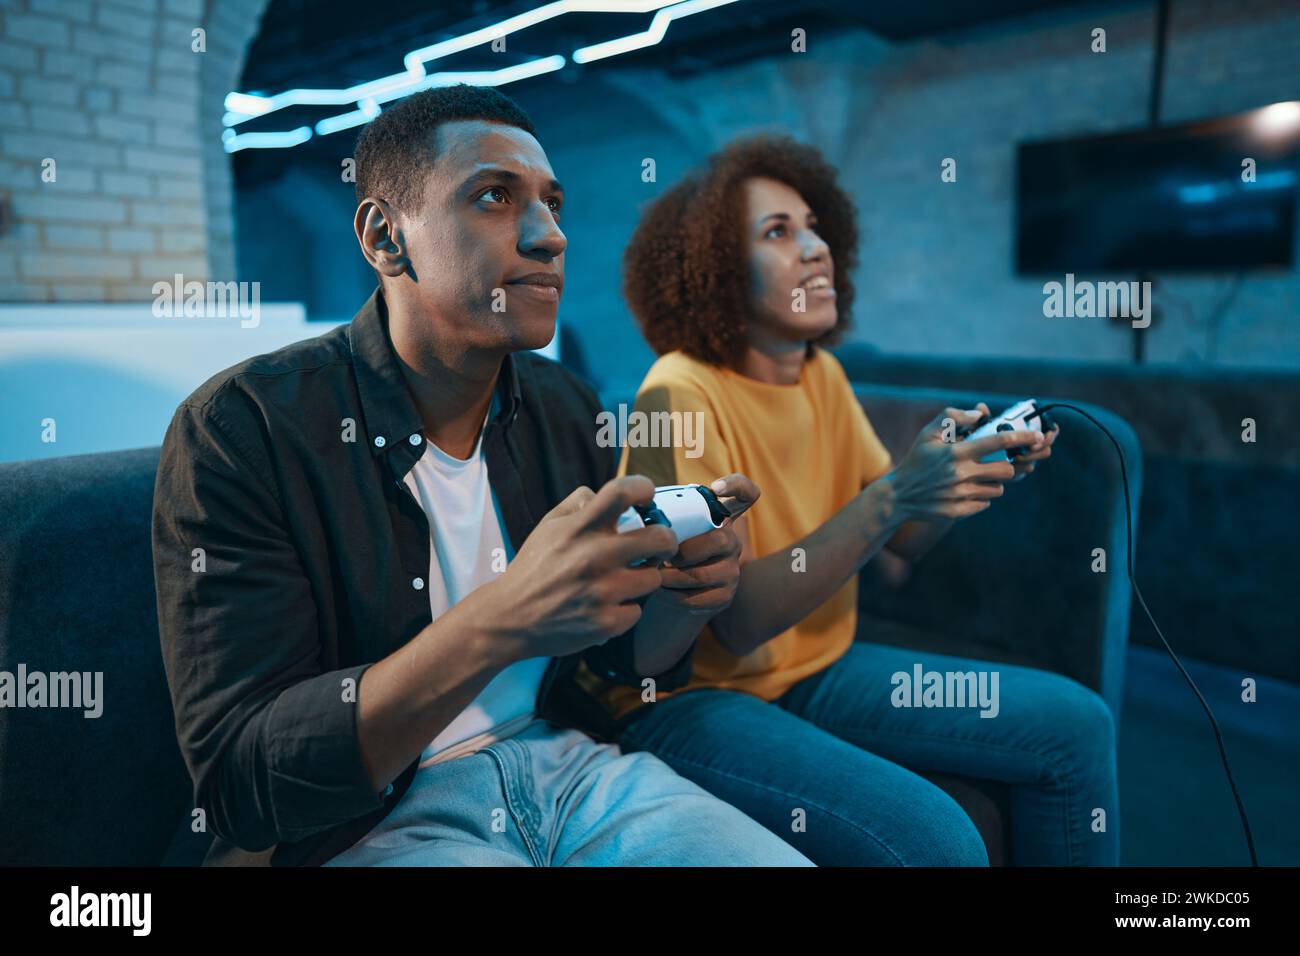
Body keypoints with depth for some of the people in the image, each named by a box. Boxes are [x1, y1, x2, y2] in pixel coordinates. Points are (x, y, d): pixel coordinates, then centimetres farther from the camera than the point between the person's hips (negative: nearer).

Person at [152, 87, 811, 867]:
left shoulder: (566, 408, 3)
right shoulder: (242, 429, -14)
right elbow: (239, 783, -19)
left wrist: (685, 588, -12)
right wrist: (499, 624, -32)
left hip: (567, 761, 5)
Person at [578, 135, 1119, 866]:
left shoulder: (822, 375, 5)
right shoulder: (681, 396, -18)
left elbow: (894, 555, 6)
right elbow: (738, 618, -23)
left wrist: (963, 466, -12)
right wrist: (892, 493, -29)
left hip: (815, 669, 8)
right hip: (692, 695, -7)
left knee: (1076, 726, 2)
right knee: (936, 839, -28)